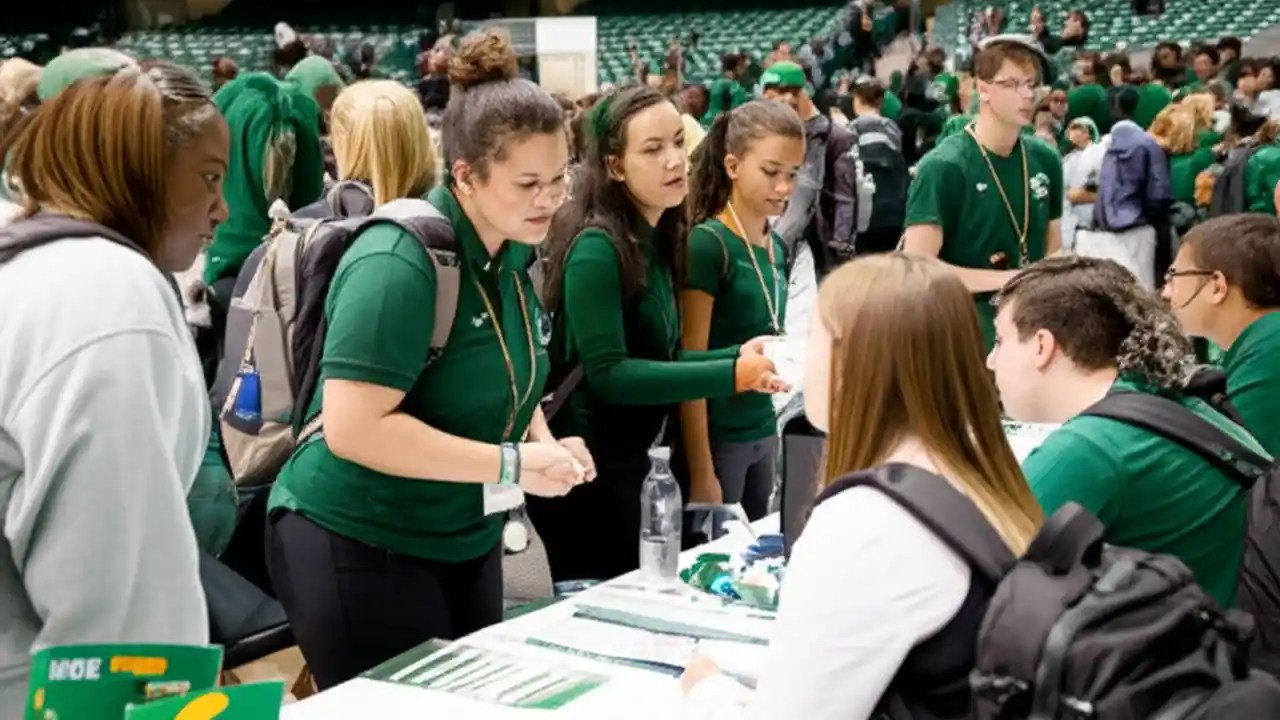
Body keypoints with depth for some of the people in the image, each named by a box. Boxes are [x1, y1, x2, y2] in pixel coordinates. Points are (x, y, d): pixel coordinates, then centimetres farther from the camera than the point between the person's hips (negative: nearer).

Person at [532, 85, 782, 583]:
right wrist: (731, 376, -26)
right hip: (593, 477, -9)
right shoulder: (596, 248, -18)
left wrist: (738, 355, -4)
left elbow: (653, 357, 10)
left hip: (647, 465, 9)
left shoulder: (659, 241, 9)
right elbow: (608, 374, -24)